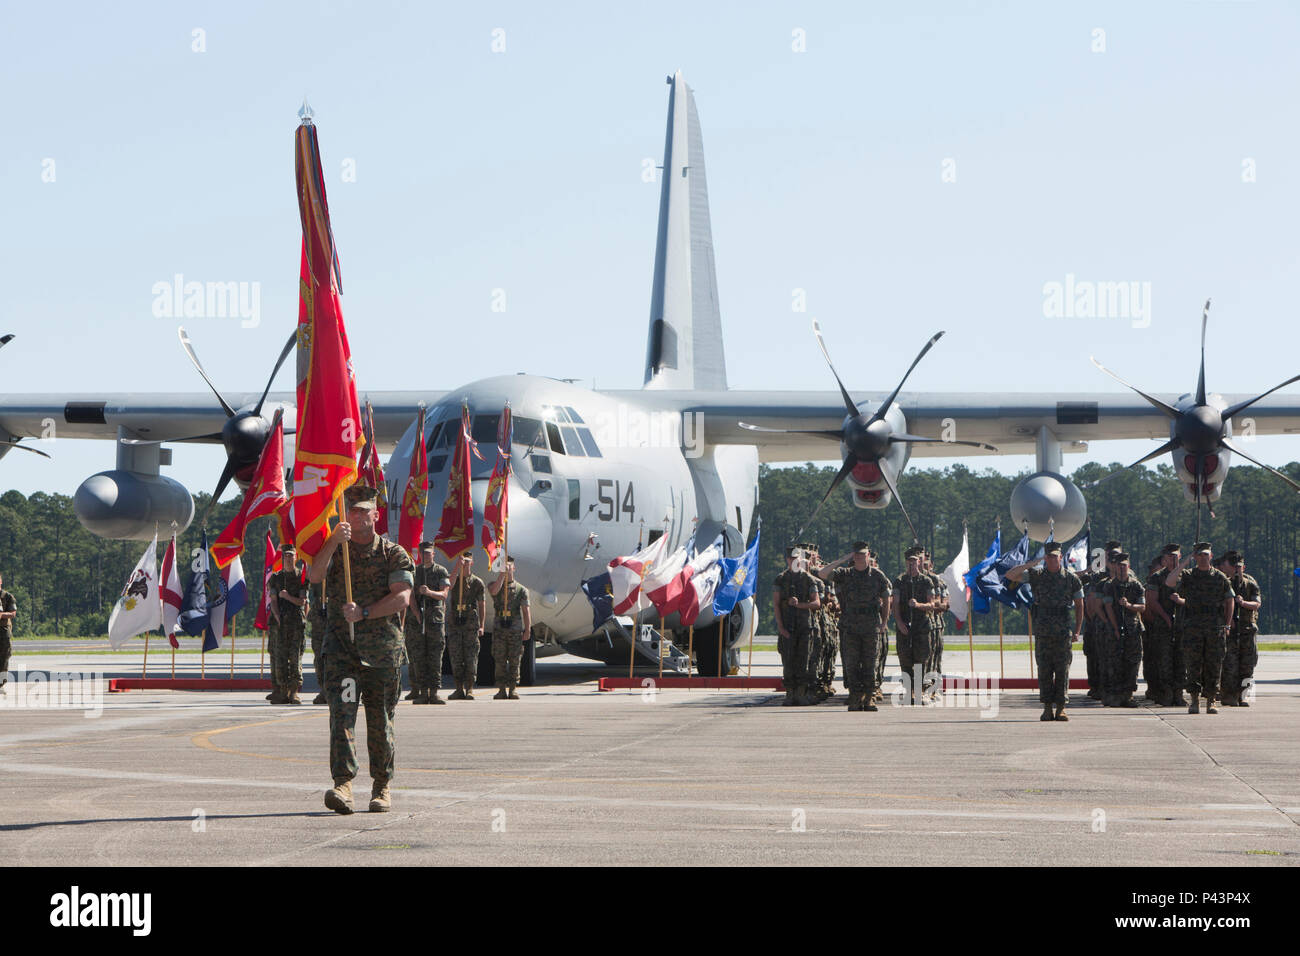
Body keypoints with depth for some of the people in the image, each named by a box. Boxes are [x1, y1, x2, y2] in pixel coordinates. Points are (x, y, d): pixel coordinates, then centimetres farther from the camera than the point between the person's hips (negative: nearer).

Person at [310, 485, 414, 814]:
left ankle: (382, 787, 17)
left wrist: (364, 613, -17)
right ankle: (342, 784, -22)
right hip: (341, 647, 1)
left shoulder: (394, 554, 6)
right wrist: (333, 541, -19)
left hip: (383, 649, -1)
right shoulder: (335, 551, 14)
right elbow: (315, 576, -7)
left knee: (380, 720, 5)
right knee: (342, 713, -14)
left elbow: (402, 597, -7)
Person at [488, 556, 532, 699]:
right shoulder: (494, 585, 8)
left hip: (516, 630, 0)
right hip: (499, 629, 0)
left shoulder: (521, 589, 7)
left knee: (514, 661, 0)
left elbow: (526, 611, 3)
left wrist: (528, 629, -6)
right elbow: (494, 590, -18)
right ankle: (502, 690, 5)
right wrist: (502, 574, -22)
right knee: (500, 661, 0)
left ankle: (512, 690, 6)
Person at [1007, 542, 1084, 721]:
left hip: (1063, 633, -1)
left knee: (1062, 671, -1)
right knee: (1044, 671, 1)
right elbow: (1010, 575, 0)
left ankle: (1061, 707, 3)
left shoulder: (1071, 578, 5)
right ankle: (1047, 708, 5)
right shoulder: (1036, 575, 7)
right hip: (1042, 632, 1)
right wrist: (1029, 564, -9)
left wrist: (1077, 631, 2)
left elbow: (1079, 606, 9)